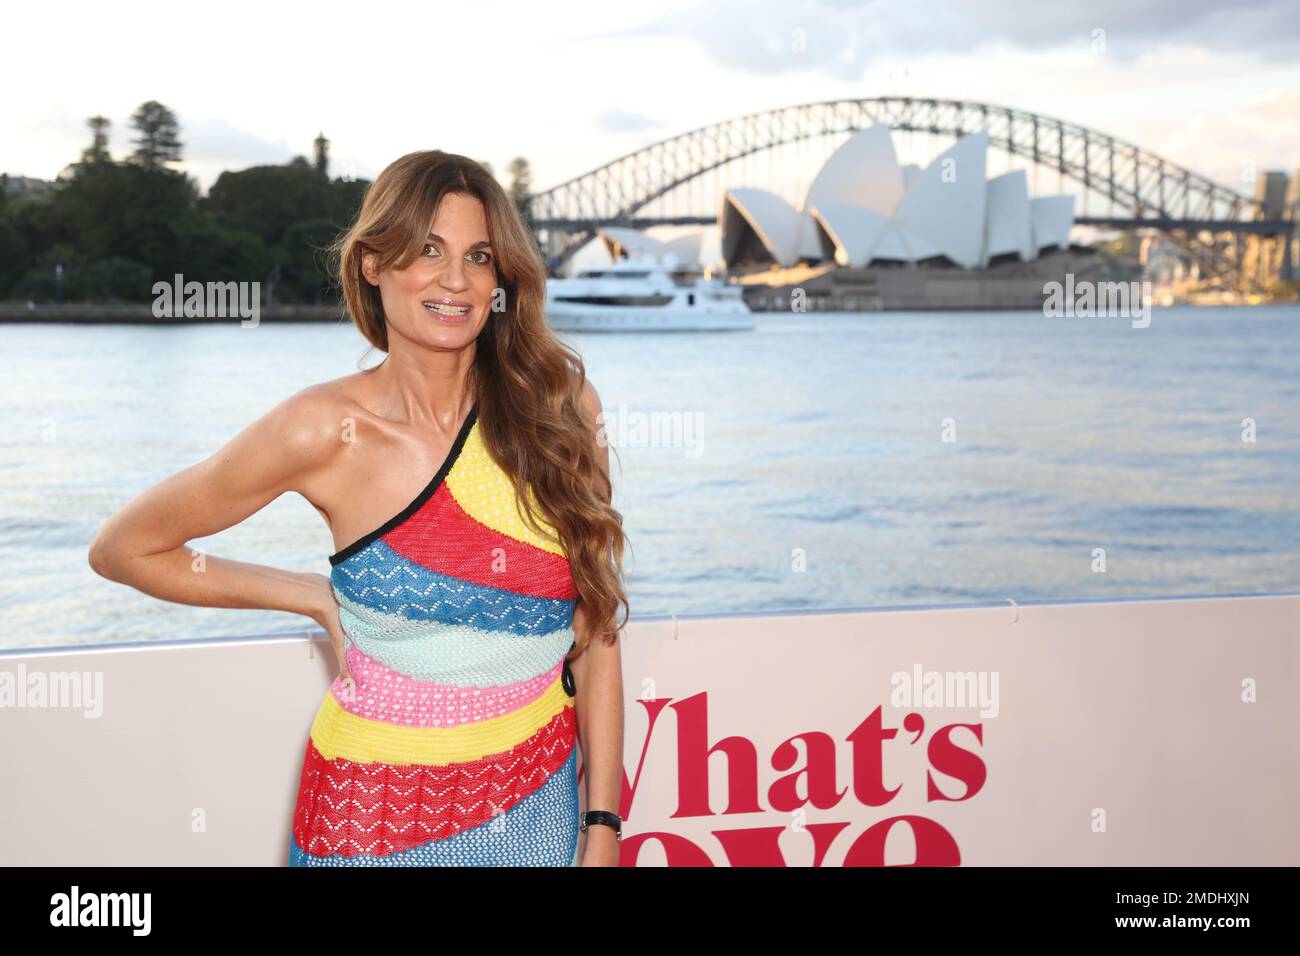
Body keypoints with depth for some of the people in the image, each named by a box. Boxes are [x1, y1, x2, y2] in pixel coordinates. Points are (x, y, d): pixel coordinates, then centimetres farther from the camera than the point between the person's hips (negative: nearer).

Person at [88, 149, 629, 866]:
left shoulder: (561, 403, -7)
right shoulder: (326, 429, -14)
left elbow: (596, 626, -3)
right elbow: (122, 549, -2)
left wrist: (603, 825, -4)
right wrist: (318, 599, -1)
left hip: (542, 801, 3)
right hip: (383, 813, -2)